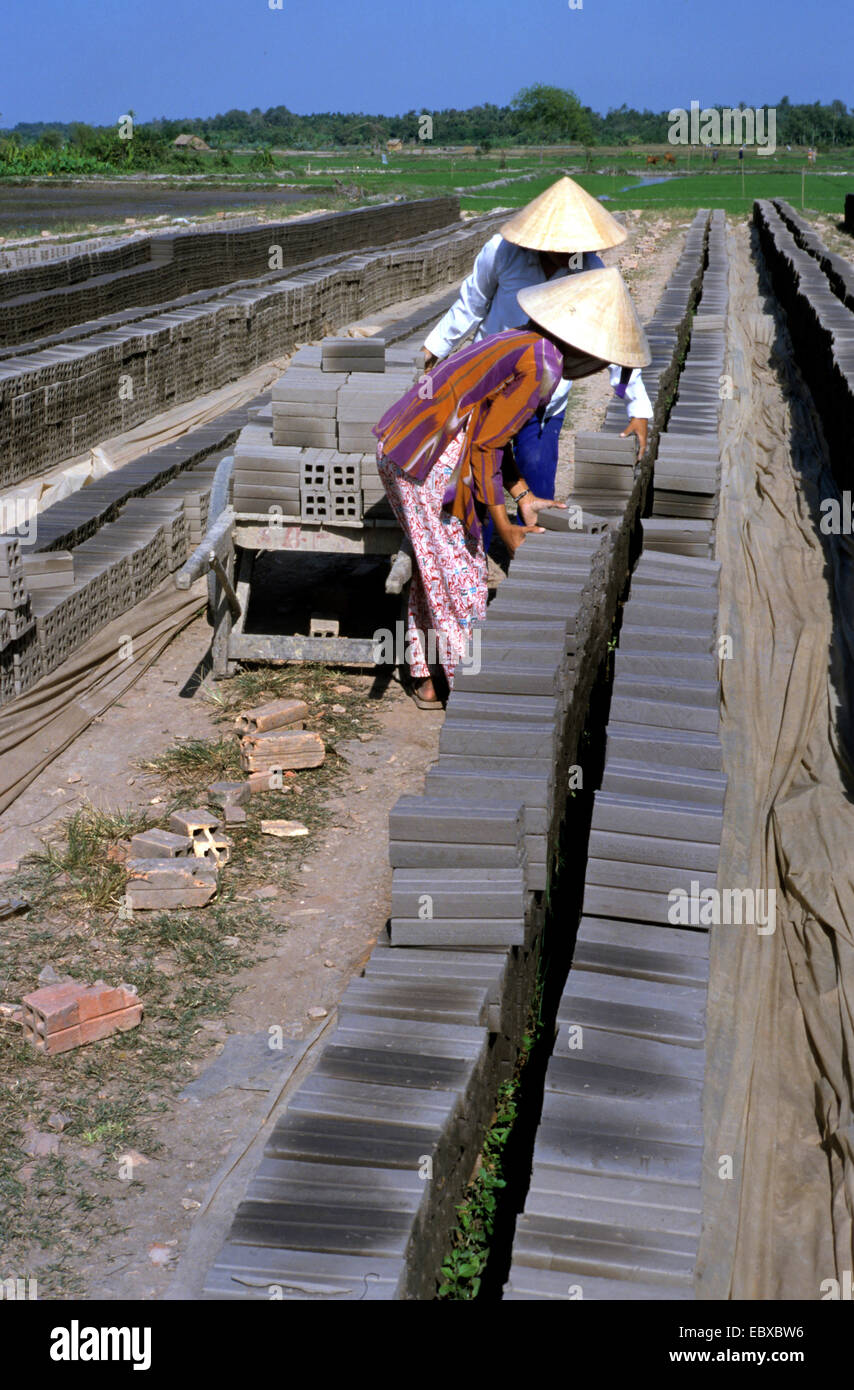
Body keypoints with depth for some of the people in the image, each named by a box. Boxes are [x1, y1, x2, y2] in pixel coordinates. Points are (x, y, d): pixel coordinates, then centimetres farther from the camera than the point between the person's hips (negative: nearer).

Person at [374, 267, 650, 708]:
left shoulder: (519, 342, 14)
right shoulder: (542, 366, -14)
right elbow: (485, 447, -14)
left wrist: (524, 497, 17)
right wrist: (504, 528, -6)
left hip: (400, 448, 9)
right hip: (429, 465, -9)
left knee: (434, 564, 21)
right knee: (459, 576, 5)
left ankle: (425, 677, 32)